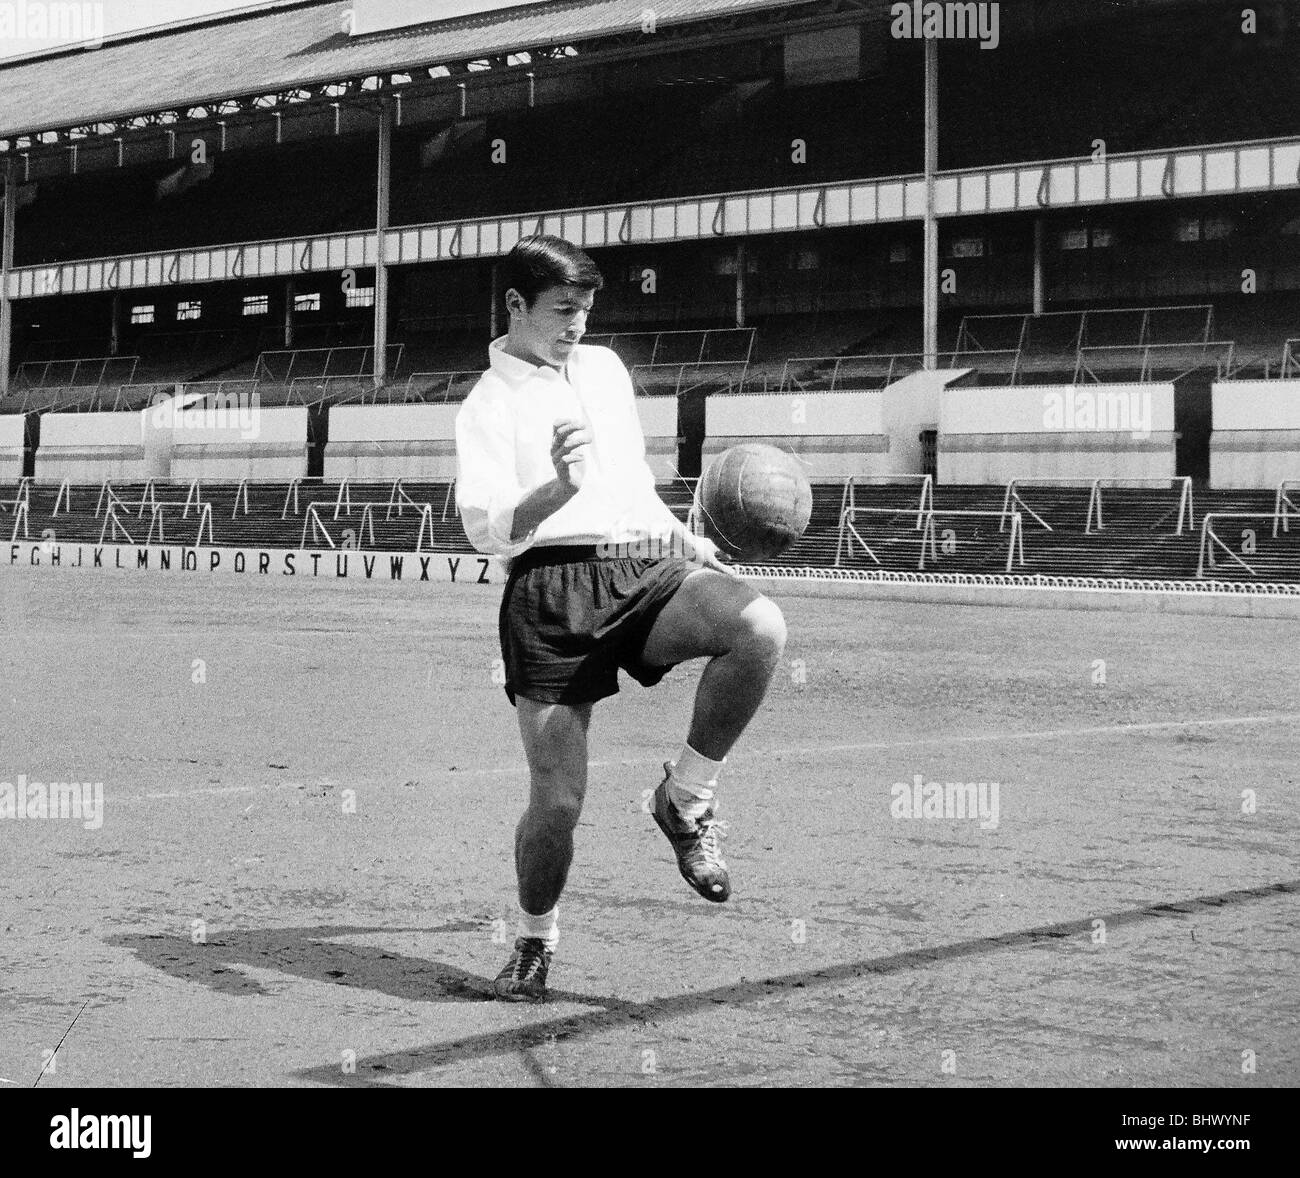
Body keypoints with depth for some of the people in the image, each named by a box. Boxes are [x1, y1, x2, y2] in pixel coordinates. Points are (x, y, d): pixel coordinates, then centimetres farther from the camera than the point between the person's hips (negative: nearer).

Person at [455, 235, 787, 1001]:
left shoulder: (606, 367, 21)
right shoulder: (489, 405, 3)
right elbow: (484, 528, -11)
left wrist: (680, 537, 29)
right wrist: (557, 490, -28)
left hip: (647, 565, 4)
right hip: (553, 585, -4)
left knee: (761, 627, -28)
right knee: (558, 799, -5)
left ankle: (686, 800, -9)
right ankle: (536, 942, 24)